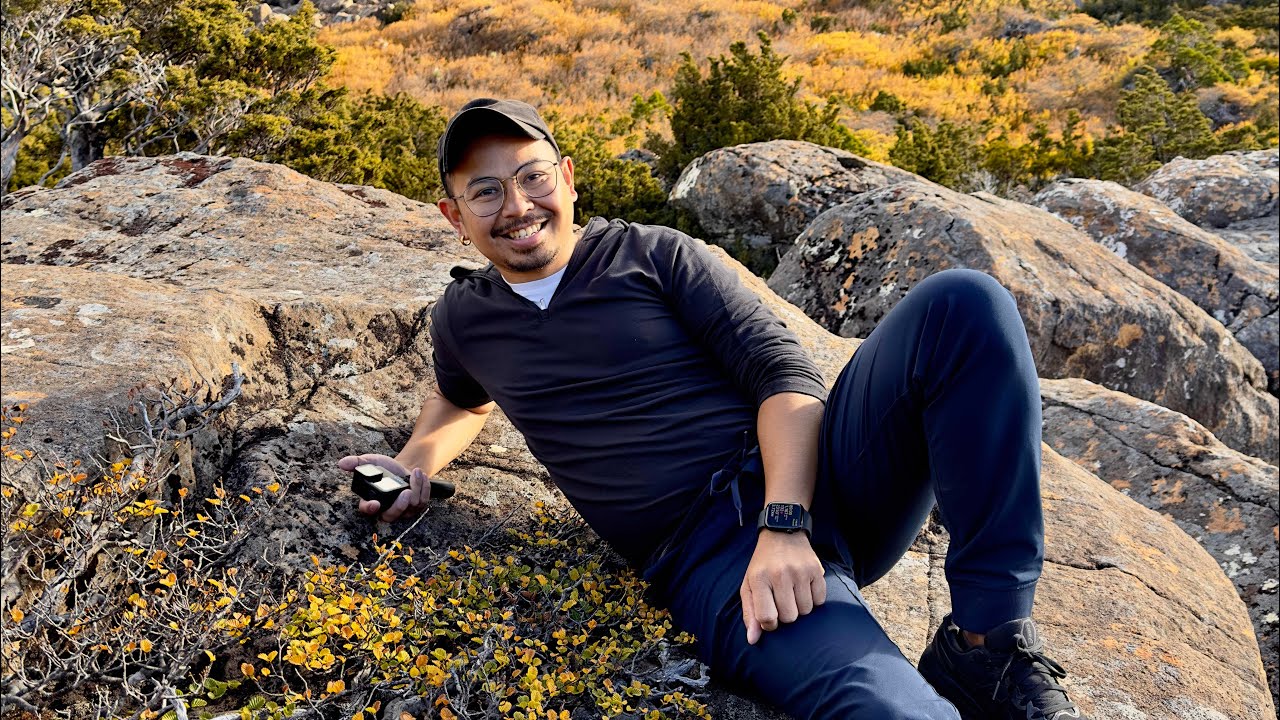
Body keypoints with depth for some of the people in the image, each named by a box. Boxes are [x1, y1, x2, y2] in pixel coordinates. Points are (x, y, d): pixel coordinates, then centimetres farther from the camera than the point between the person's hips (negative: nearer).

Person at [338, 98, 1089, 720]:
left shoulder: (656, 256, 8)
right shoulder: (463, 320, 16)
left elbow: (786, 372, -1)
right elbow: (463, 400, 41)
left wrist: (785, 523, -18)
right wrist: (414, 464, 18)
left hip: (814, 474, 3)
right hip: (706, 554, -3)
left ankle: (988, 646, -20)